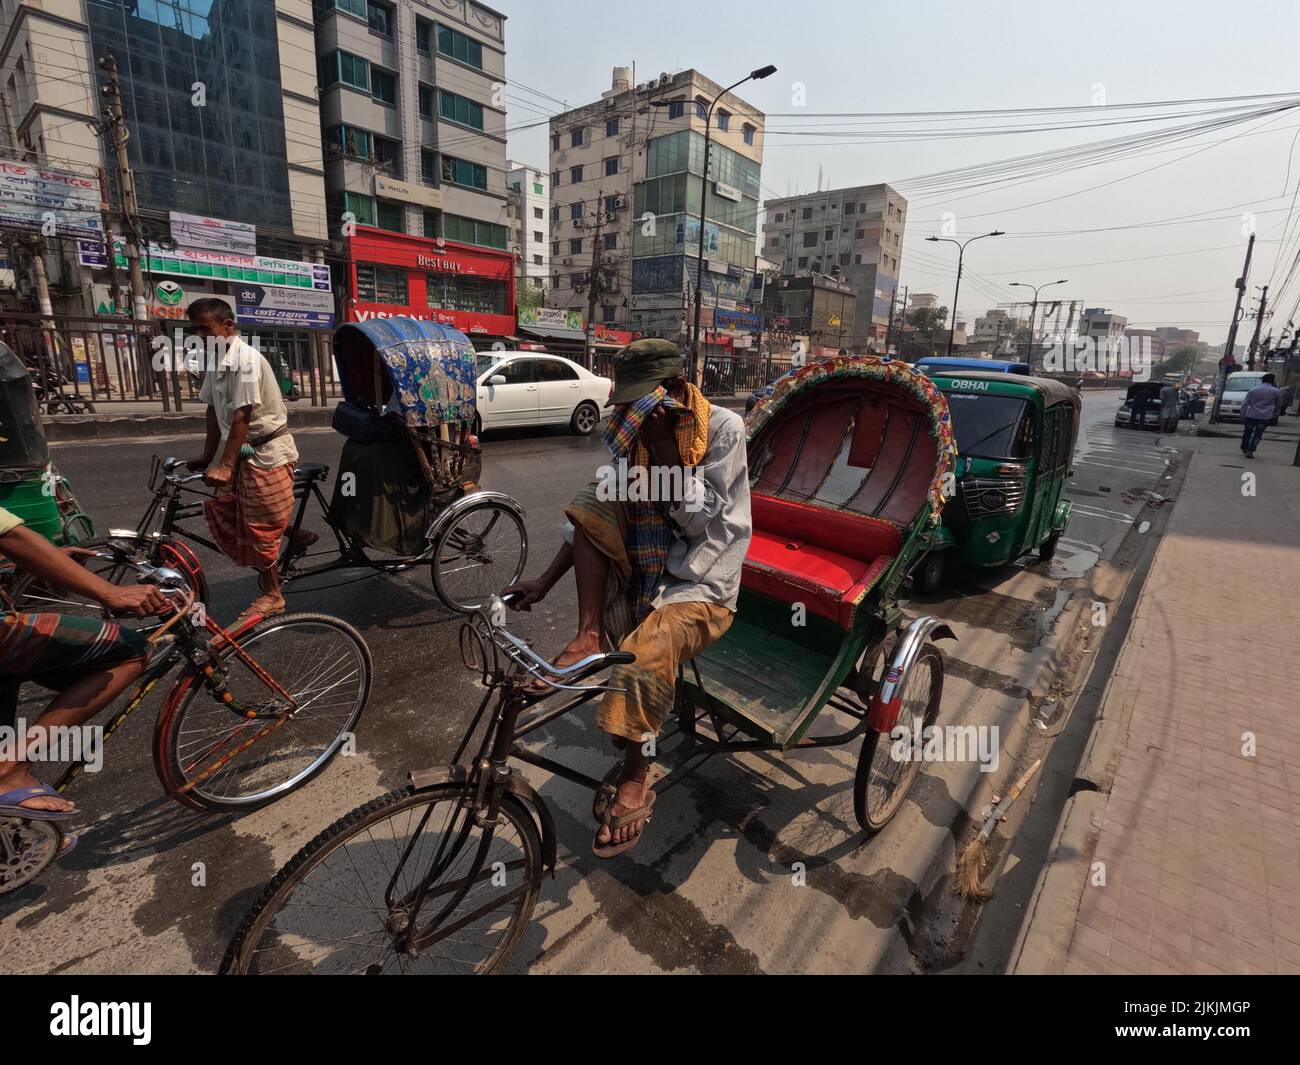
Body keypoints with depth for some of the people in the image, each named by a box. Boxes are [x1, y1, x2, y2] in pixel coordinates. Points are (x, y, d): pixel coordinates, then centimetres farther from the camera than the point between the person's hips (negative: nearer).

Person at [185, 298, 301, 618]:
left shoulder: (246, 359, -19)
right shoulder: (215, 359, 8)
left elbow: (241, 417, -24)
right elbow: (215, 411, 13)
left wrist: (224, 466, -26)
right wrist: (207, 456, 14)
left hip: (267, 451, -9)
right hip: (243, 450, 9)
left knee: (260, 526, -2)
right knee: (220, 510, 9)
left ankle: (272, 595, 13)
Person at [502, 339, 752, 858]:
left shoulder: (723, 429, -13)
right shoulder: (630, 435, 1)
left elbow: (703, 524, -20)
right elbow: (592, 518, 2)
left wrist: (667, 448, -24)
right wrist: (546, 581, -7)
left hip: (700, 583, -5)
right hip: (641, 569, 5)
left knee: (644, 654, -31)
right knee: (590, 501, -15)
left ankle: (635, 779, -5)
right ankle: (590, 636, -12)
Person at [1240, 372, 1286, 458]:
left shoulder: (1253, 390, 7)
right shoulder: (1276, 391, 4)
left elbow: (1244, 404, 2)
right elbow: (1278, 405, 14)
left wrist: (1243, 416, 4)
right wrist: (1276, 414, 28)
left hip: (1251, 415, 1)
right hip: (1265, 417, -1)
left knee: (1247, 432, 16)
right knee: (1257, 434, 3)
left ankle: (1244, 449, 29)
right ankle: (1250, 451, -8)